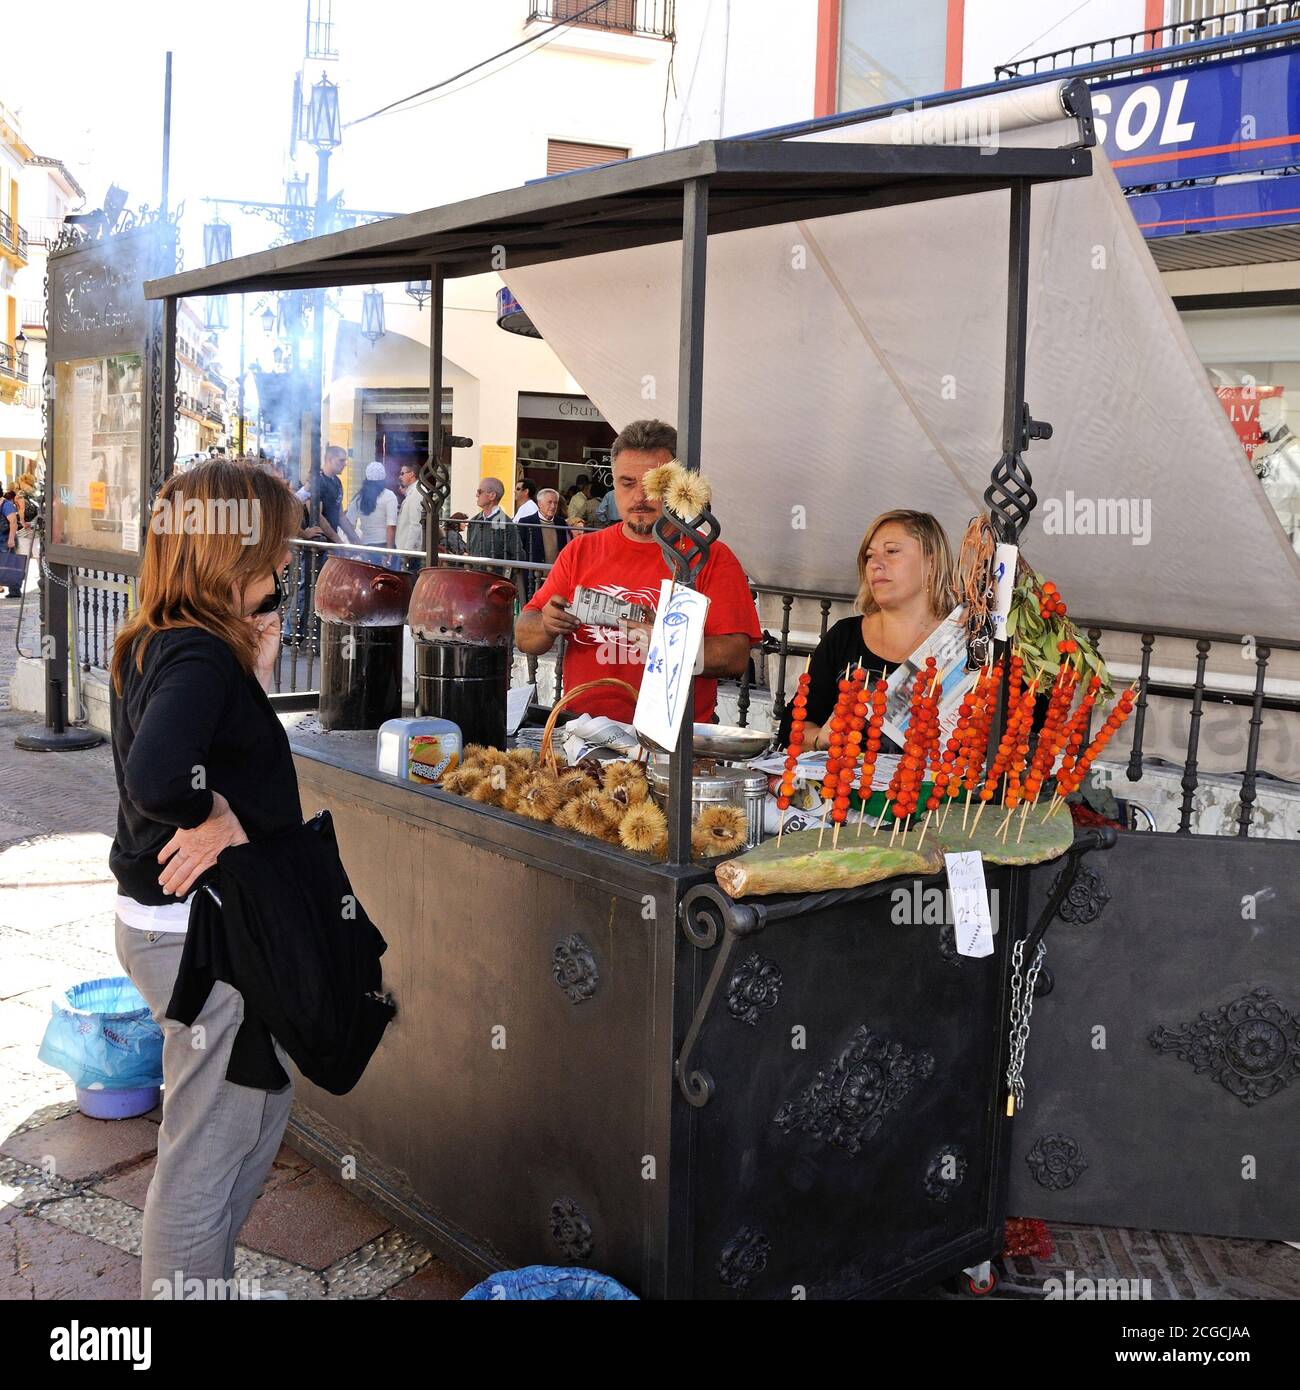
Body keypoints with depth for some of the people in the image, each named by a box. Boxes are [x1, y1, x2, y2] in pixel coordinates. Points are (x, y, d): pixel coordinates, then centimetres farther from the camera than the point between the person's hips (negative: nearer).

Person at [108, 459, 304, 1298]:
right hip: (203, 933, -10)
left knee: (263, 1110, 25)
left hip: (169, 920, 10)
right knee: (206, 1151, 6)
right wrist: (219, 820, -22)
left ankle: (200, 1278, 42)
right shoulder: (201, 654, -23)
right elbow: (157, 776, -40)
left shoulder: (155, 643, 7)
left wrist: (256, 672, 0)